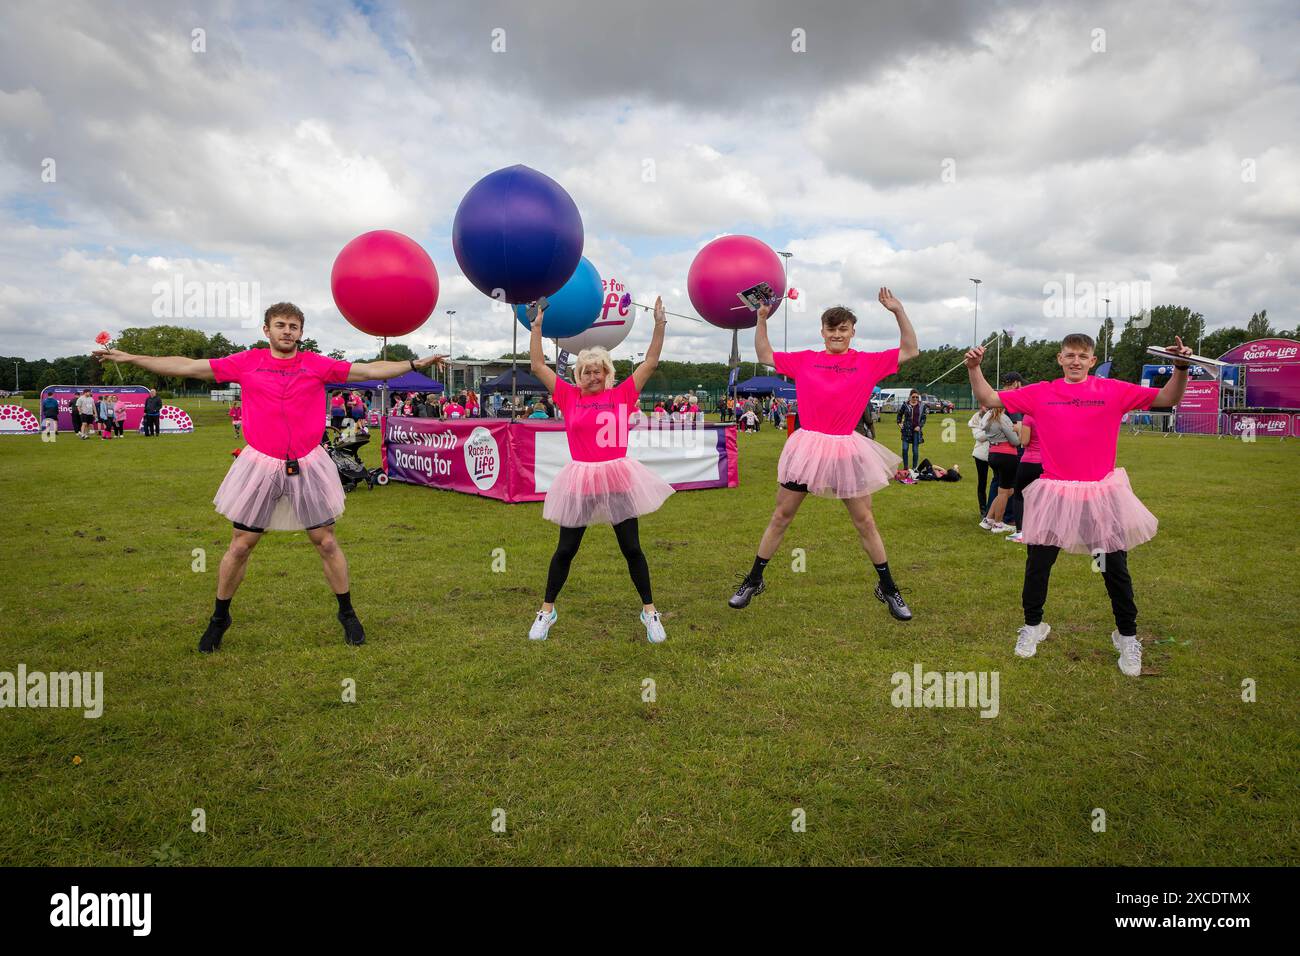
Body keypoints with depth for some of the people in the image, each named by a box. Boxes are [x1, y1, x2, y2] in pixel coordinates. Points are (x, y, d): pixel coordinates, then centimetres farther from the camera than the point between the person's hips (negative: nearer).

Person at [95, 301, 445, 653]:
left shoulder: (317, 364, 0)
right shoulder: (246, 363, 1)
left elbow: (369, 370, 0)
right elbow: (188, 367, 4)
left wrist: (414, 365, -6)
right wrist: (131, 358, 2)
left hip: (308, 466, 0)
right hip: (260, 466, 0)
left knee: (326, 542, 6)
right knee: (240, 546, 8)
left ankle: (347, 614, 22)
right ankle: (219, 619, 27)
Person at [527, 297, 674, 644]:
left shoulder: (622, 394, 2)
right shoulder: (569, 396, 4)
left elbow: (650, 362, 3)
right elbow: (538, 365, 5)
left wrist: (659, 324, -2)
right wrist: (537, 326, 3)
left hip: (617, 478, 0)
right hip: (580, 481, 1)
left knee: (631, 548, 8)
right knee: (565, 549, 10)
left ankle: (649, 611, 22)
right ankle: (547, 610, 26)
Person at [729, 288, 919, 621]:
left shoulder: (868, 362, 3)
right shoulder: (804, 360, 5)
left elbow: (910, 350, 4)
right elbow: (765, 356, 12)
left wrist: (898, 311, -4)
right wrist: (762, 319, 3)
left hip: (846, 450, 0)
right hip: (807, 447, 0)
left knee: (865, 522, 8)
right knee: (781, 517, 8)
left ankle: (888, 588, 23)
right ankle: (753, 581, 19)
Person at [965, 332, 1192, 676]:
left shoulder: (1113, 390, 0)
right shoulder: (1040, 393, 1)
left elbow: (1167, 399, 1)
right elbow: (989, 399, 1)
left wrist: (1181, 368, -15)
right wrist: (975, 369, -12)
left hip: (1101, 494, 0)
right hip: (1054, 493, 0)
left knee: (1115, 569, 8)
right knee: (1037, 565, 8)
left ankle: (1127, 637, 29)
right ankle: (1033, 626, 30)